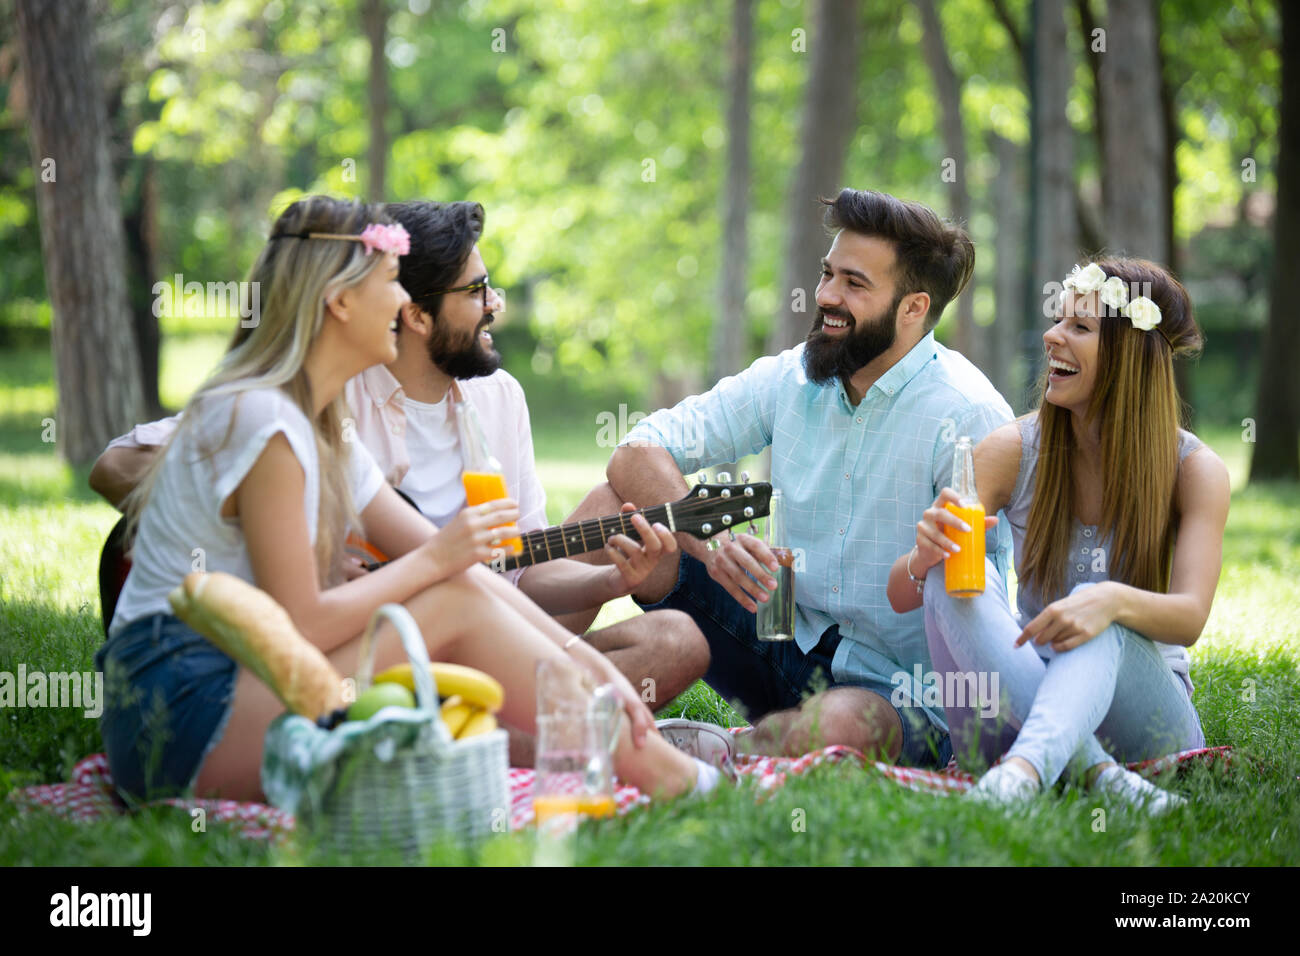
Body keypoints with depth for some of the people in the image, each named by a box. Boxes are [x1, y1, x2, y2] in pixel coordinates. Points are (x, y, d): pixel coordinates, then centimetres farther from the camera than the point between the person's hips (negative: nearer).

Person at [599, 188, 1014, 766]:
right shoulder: (788, 378, 3)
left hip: (894, 684, -5)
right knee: (615, 506, -6)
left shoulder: (969, 416, -14)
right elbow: (637, 454, -2)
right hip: (784, 641, 5)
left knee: (843, 724, -43)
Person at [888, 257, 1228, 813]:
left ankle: (1027, 767, -60)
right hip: (1018, 717, 2)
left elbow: (1190, 618, -17)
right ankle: (1092, 771, -44)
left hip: (1141, 716, -2)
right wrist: (925, 555, -27)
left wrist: (1113, 600, -40)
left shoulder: (1195, 471, -4)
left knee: (1099, 611, -33)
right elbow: (900, 596, -2)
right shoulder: (1013, 452, 0)